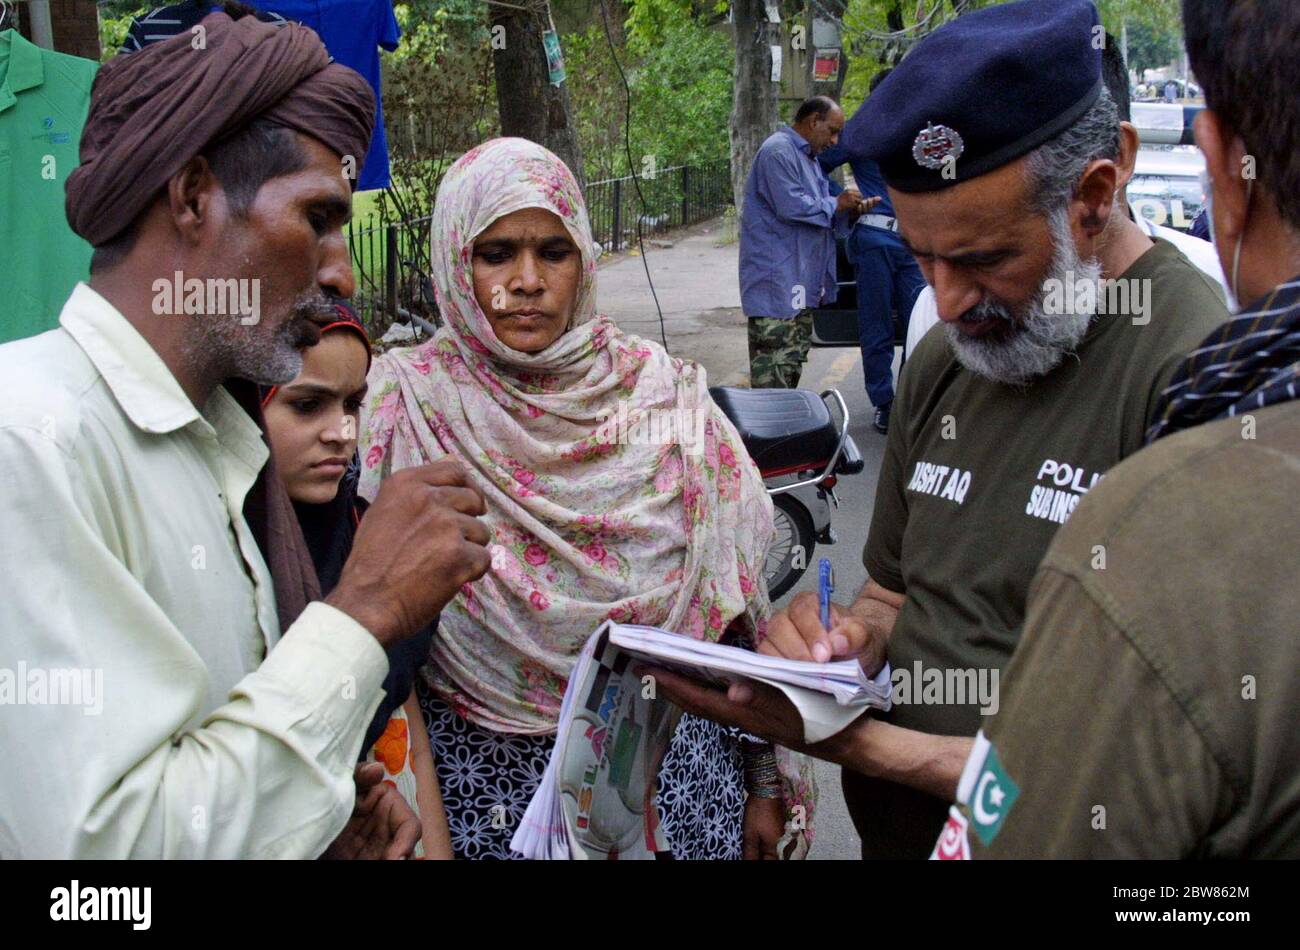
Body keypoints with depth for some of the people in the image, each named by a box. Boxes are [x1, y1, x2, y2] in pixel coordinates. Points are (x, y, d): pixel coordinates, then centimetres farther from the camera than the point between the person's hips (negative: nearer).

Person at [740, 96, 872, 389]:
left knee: (794, 363, 15)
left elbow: (820, 219, 24)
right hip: (777, 284, -11)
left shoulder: (809, 157, 22)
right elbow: (791, 206, -22)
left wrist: (849, 212, 6)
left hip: (801, 282, 11)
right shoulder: (779, 151, -11)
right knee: (773, 368, -11)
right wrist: (836, 204, -10)